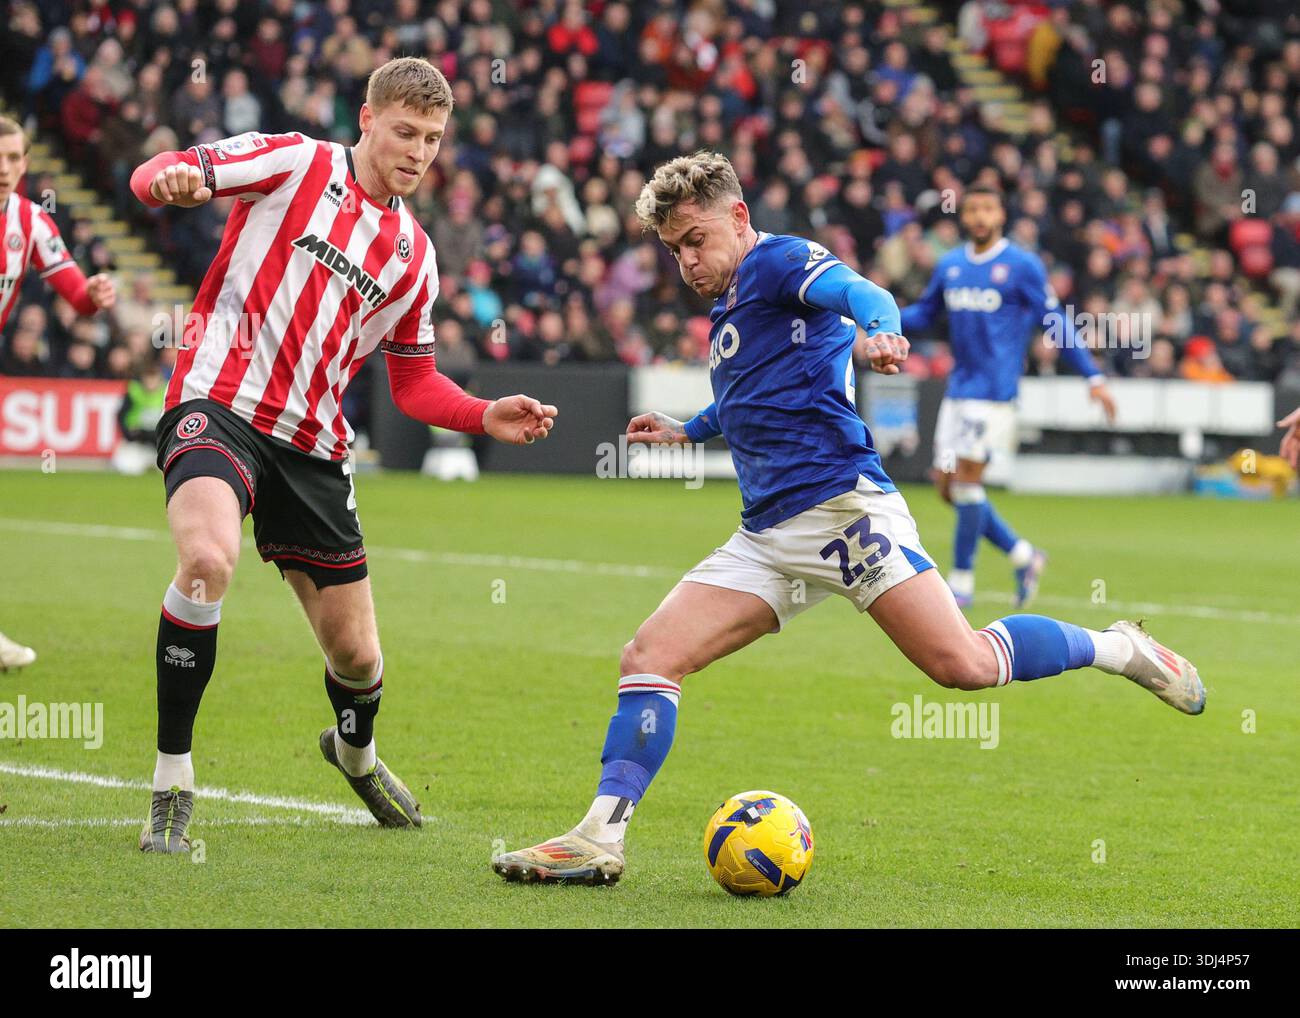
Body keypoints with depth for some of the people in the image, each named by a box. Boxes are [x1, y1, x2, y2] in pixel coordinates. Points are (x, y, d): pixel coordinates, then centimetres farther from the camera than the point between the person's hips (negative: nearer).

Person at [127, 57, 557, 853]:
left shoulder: (413, 254, 15)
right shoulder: (296, 165, 1)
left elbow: (415, 384, 22)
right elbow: (157, 174, -5)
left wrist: (489, 417, 3)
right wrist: (172, 181, -30)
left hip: (314, 446, 5)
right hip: (220, 405, -5)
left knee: (358, 657, 8)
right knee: (210, 558, -36)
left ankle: (356, 750, 47)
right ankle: (172, 784, -22)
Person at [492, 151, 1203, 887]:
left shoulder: (780, 262, -2)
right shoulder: (727, 311, 25)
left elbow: (859, 292, -24)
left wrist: (878, 329, -46)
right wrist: (689, 431, 44)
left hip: (840, 502, -9)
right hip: (768, 536, 9)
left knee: (962, 663, -18)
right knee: (649, 657, -4)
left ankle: (1117, 649, 4)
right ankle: (600, 840, -7)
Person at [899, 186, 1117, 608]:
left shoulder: (1022, 265, -5)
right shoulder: (950, 265, 10)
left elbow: (1055, 323, -3)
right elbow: (923, 314, 21)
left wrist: (1093, 377, -5)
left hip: (993, 390, -6)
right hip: (958, 388, 7)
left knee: (967, 481, -9)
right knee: (947, 486, 5)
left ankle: (961, 582, 2)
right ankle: (1022, 556, 19)